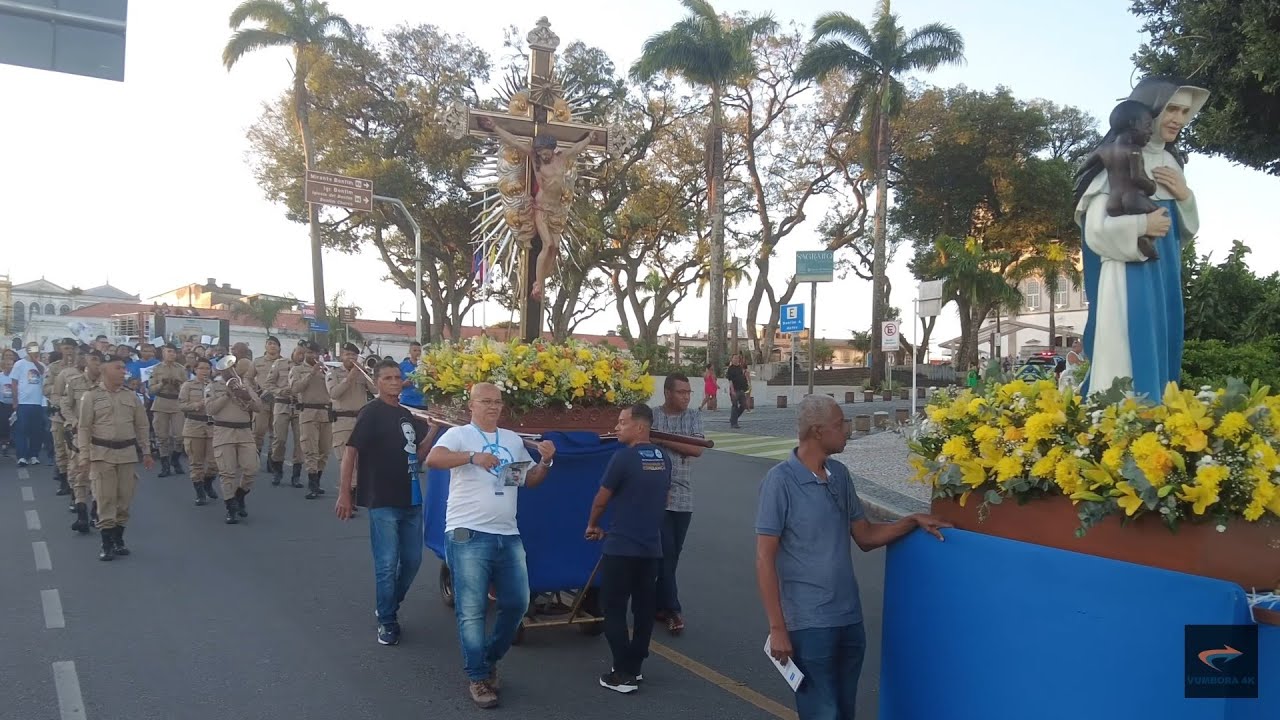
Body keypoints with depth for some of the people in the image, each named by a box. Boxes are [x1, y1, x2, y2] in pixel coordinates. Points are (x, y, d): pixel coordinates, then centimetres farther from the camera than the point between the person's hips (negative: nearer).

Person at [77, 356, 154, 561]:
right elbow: (84, 428, -2)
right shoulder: (91, 396, -2)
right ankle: (107, 545, 1)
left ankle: (118, 541, 19)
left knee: (124, 500, 7)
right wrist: (85, 455, -7)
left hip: (127, 453, 3)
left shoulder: (132, 397, 8)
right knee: (106, 500, -4)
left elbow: (142, 426, 12)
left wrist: (146, 452, 9)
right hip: (102, 453, -3)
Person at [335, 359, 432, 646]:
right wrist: (344, 493, -18)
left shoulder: (406, 414, 12)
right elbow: (350, 450, -13)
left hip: (411, 500, 7)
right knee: (387, 564, -2)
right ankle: (387, 622, 13)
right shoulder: (371, 412, -8)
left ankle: (391, 606, 34)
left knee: (412, 560, 13)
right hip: (383, 501, -7)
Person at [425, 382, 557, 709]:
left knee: (517, 603, 11)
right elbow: (432, 459, -23)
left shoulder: (513, 440, 15)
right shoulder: (459, 435, -4)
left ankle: (490, 659, 31)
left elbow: (530, 480, 21)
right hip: (468, 536, -6)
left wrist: (546, 462, 2)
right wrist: (473, 456, -34)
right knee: (472, 611, -1)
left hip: (508, 536, 6)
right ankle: (477, 677, 12)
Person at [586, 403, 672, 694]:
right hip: (652, 547, 7)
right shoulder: (664, 459, 6)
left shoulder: (624, 457, -14)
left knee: (614, 610, 2)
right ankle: (635, 666, 22)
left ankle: (624, 674, 2)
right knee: (644, 609, 13)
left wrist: (592, 525, 12)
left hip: (622, 547, -7)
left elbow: (601, 498, -6)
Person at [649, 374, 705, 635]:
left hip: (683, 497, 4)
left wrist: (663, 440, -14)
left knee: (673, 554, 10)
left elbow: (697, 449, -7)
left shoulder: (694, 416, 7)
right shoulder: (651, 416, -1)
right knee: (665, 552, -5)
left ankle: (660, 604, 23)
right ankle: (672, 610, 1)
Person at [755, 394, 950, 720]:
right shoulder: (781, 481, -15)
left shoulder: (840, 475, 4)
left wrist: (912, 521, -2)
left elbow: (866, 536, 13)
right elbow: (765, 559, -14)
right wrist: (777, 627, -16)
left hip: (849, 618, 7)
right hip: (809, 623, -6)